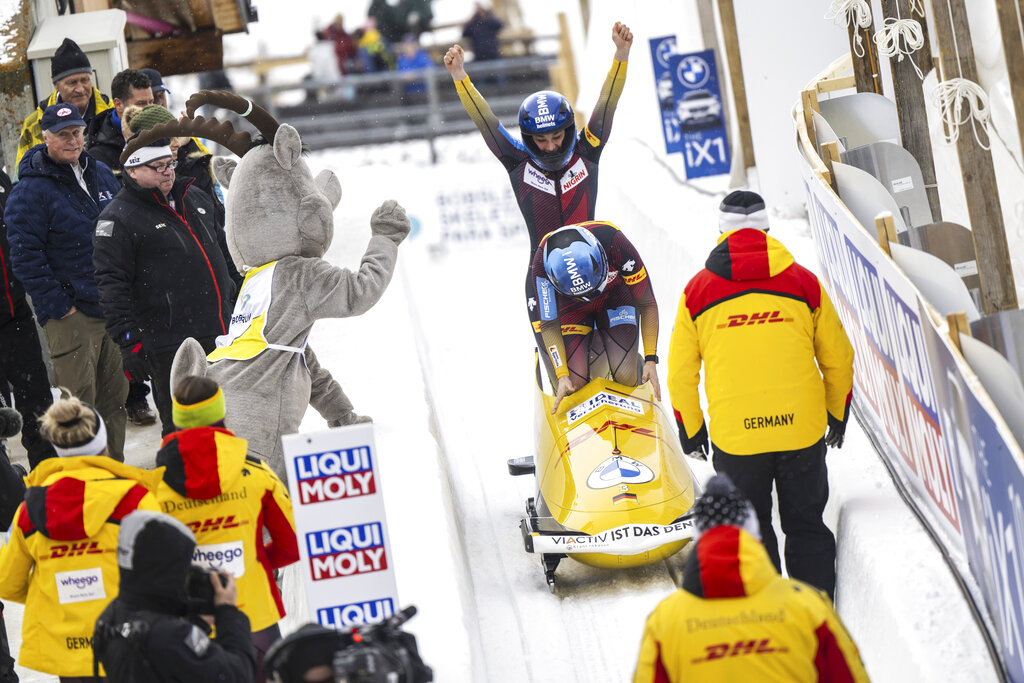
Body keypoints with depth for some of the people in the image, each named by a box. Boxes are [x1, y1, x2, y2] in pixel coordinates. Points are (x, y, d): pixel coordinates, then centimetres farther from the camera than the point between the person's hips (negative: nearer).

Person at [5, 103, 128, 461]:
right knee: (78, 404, -6)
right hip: (70, 314, -7)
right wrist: (56, 305, -16)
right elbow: (25, 256, -14)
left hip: (112, 307, 7)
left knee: (115, 397, 13)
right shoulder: (31, 190, -11)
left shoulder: (101, 174, 11)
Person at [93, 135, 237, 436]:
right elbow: (111, 285, -13)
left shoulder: (196, 198, 14)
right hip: (170, 348, -7)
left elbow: (224, 251, 27)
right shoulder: (118, 219, -8)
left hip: (221, 337, 7)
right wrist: (129, 342, -19)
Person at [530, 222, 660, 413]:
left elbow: (647, 304, -22)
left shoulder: (614, 242, -37)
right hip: (572, 308, 1)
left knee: (625, 377, -19)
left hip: (615, 297, 0)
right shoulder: (542, 263, -35)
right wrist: (562, 376, -31)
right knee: (575, 381, -17)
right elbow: (549, 325, -22)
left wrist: (651, 360, -27)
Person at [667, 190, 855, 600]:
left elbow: (681, 372, 6)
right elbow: (838, 358, 11)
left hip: (734, 433, -1)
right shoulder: (804, 282, 4)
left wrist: (690, 427, 19)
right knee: (806, 525, 14)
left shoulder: (698, 290, 1)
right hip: (802, 427, 1)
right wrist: (838, 413, 25)